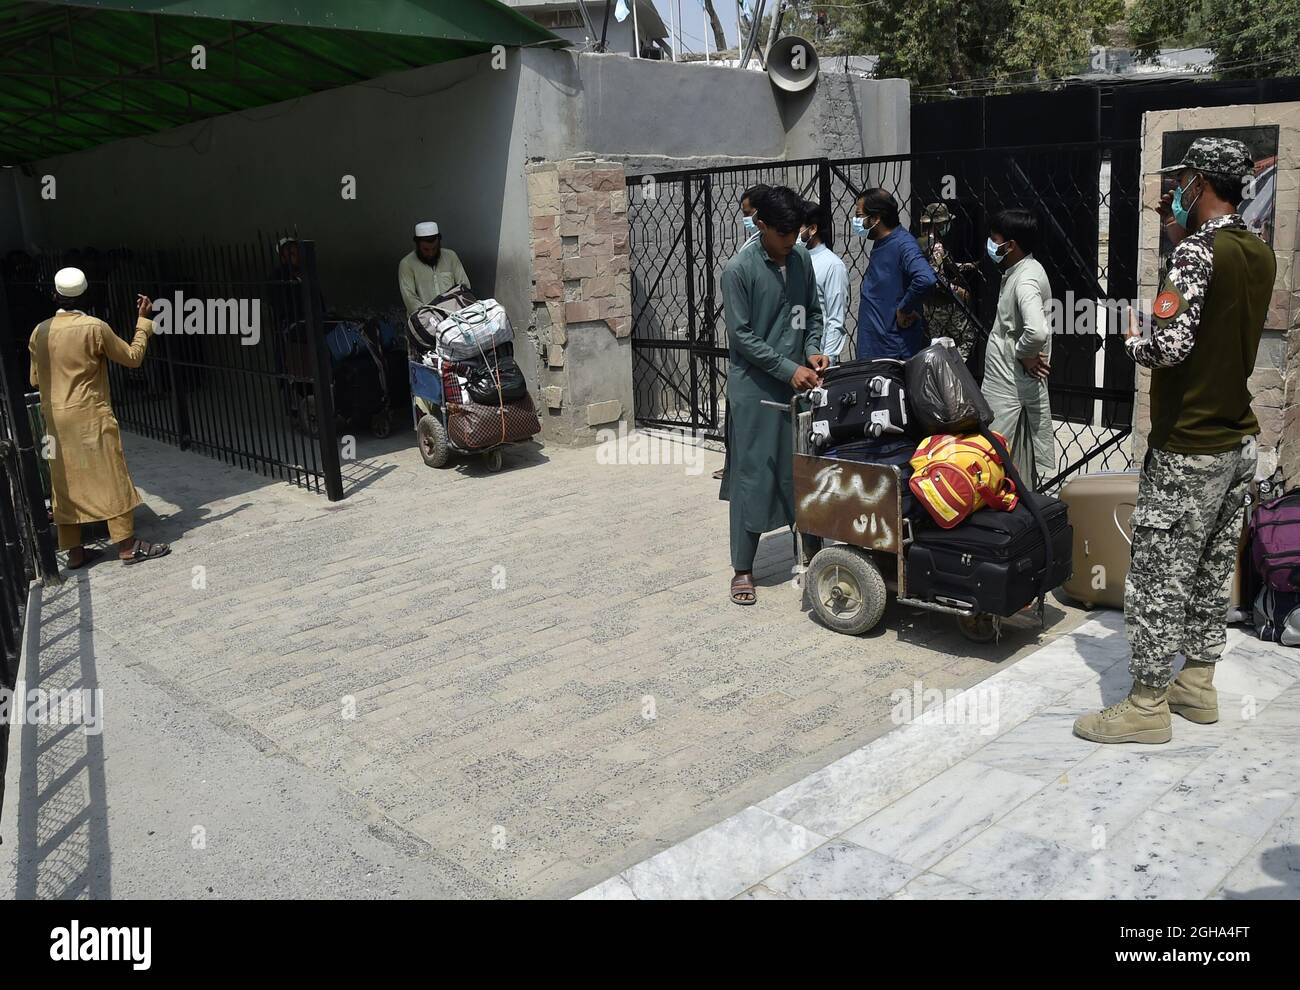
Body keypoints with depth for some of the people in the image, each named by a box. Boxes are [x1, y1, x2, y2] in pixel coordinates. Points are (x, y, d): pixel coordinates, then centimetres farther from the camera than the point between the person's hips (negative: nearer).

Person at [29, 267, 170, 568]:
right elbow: (132, 358, 0)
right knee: (112, 480, -1)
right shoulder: (95, 328, -10)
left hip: (55, 420, 5)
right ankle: (127, 546, -1)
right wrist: (143, 320, 8)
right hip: (91, 417, -5)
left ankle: (74, 551, 13)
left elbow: (35, 379, 14)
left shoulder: (39, 332, 5)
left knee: (66, 484, 9)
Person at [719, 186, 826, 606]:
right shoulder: (738, 269, -12)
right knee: (752, 476, -1)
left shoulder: (802, 258, 6)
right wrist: (789, 369, -17)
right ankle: (743, 568, 9)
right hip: (755, 389, -5)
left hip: (798, 385, 5)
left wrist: (812, 350, -3)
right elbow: (741, 336, -14)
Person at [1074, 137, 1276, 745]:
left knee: (1158, 575, -1)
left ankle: (1147, 706, 7)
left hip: (1187, 450, -9)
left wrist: (1133, 339, -4)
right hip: (1239, 441, 9)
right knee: (1213, 569, 17)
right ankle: (1198, 683, 29)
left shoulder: (1198, 251, -18)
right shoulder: (1261, 255, 9)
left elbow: (1170, 347, -27)